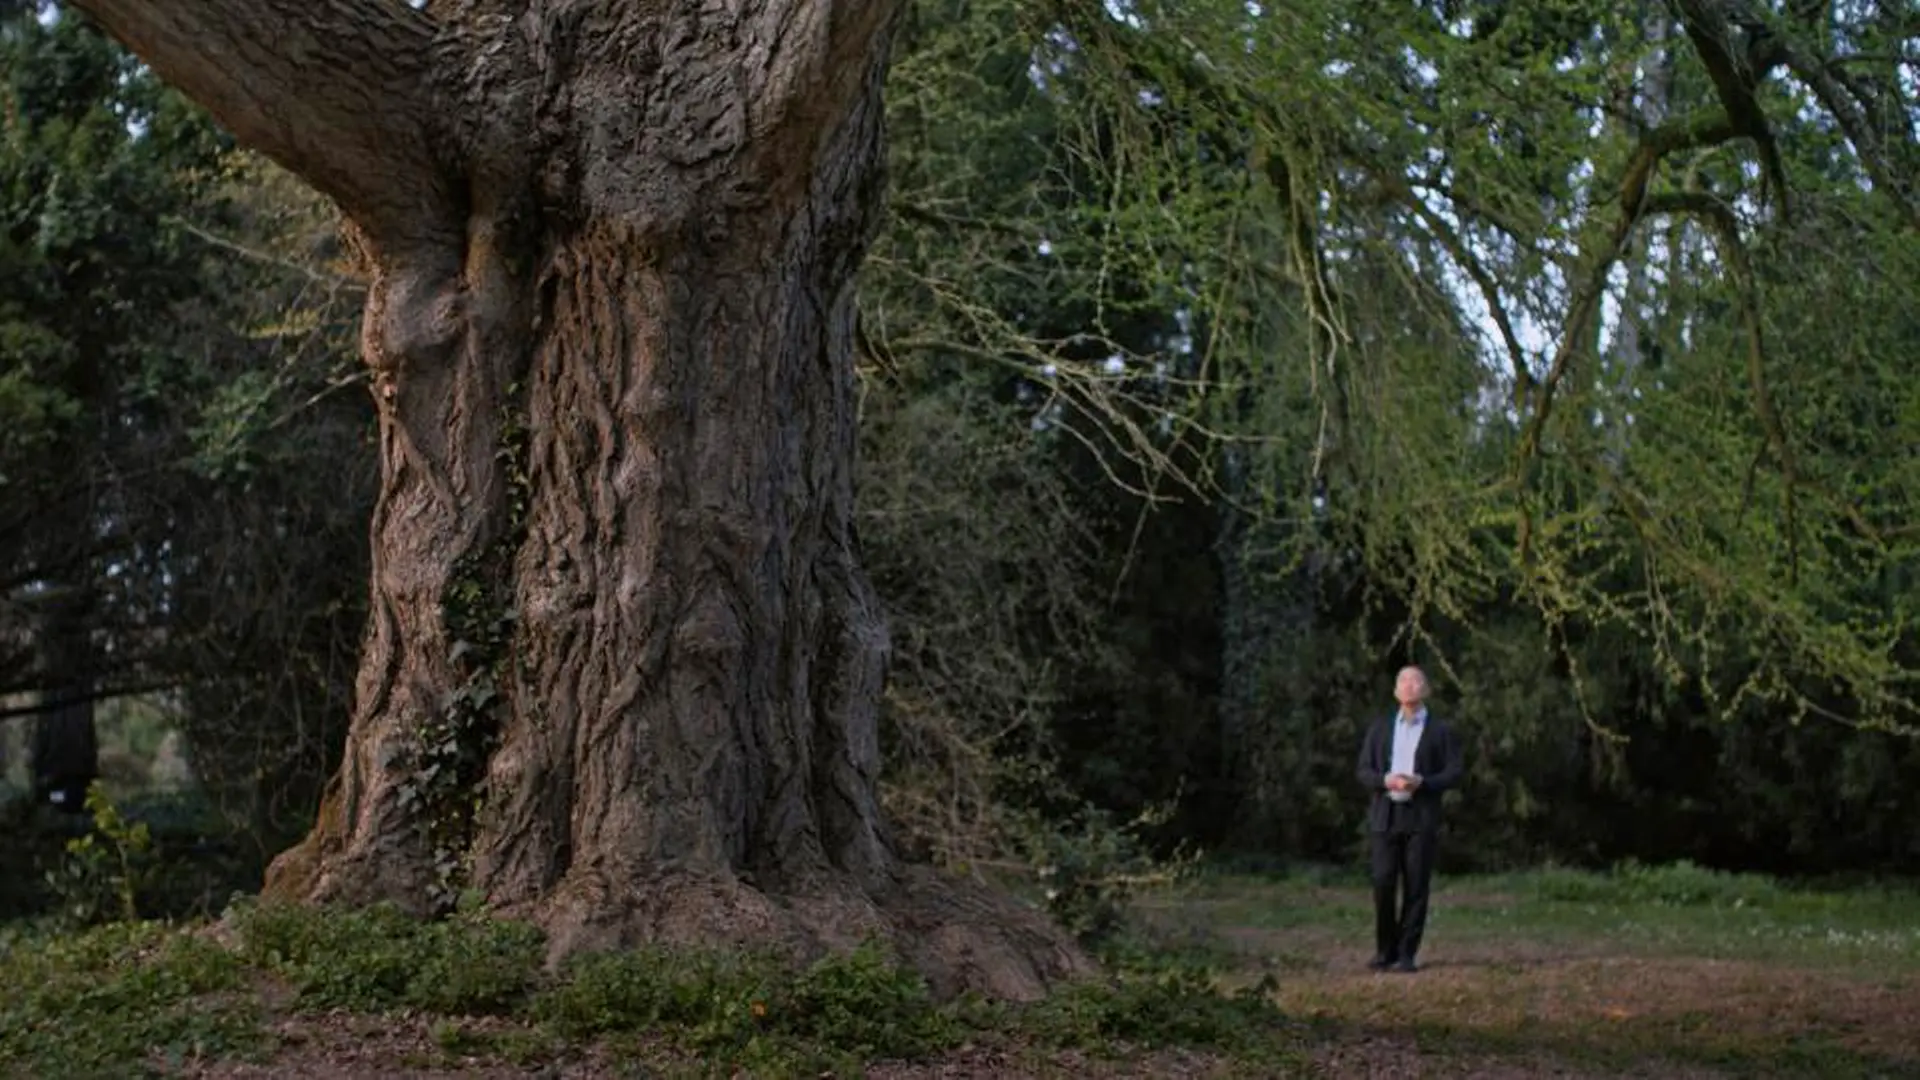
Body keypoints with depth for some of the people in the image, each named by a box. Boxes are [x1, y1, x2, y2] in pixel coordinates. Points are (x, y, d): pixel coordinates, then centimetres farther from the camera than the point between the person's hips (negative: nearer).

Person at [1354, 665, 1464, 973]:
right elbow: (1364, 773, 8)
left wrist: (1421, 782, -16)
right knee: (1383, 884, -7)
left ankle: (1406, 954, 3)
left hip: (1421, 818, -1)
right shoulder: (1379, 729, 13)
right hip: (1385, 816, 1)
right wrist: (1386, 780, -13)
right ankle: (1384, 950, 8)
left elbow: (1455, 772, 0)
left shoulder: (1440, 731, 7)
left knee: (1416, 888, -4)